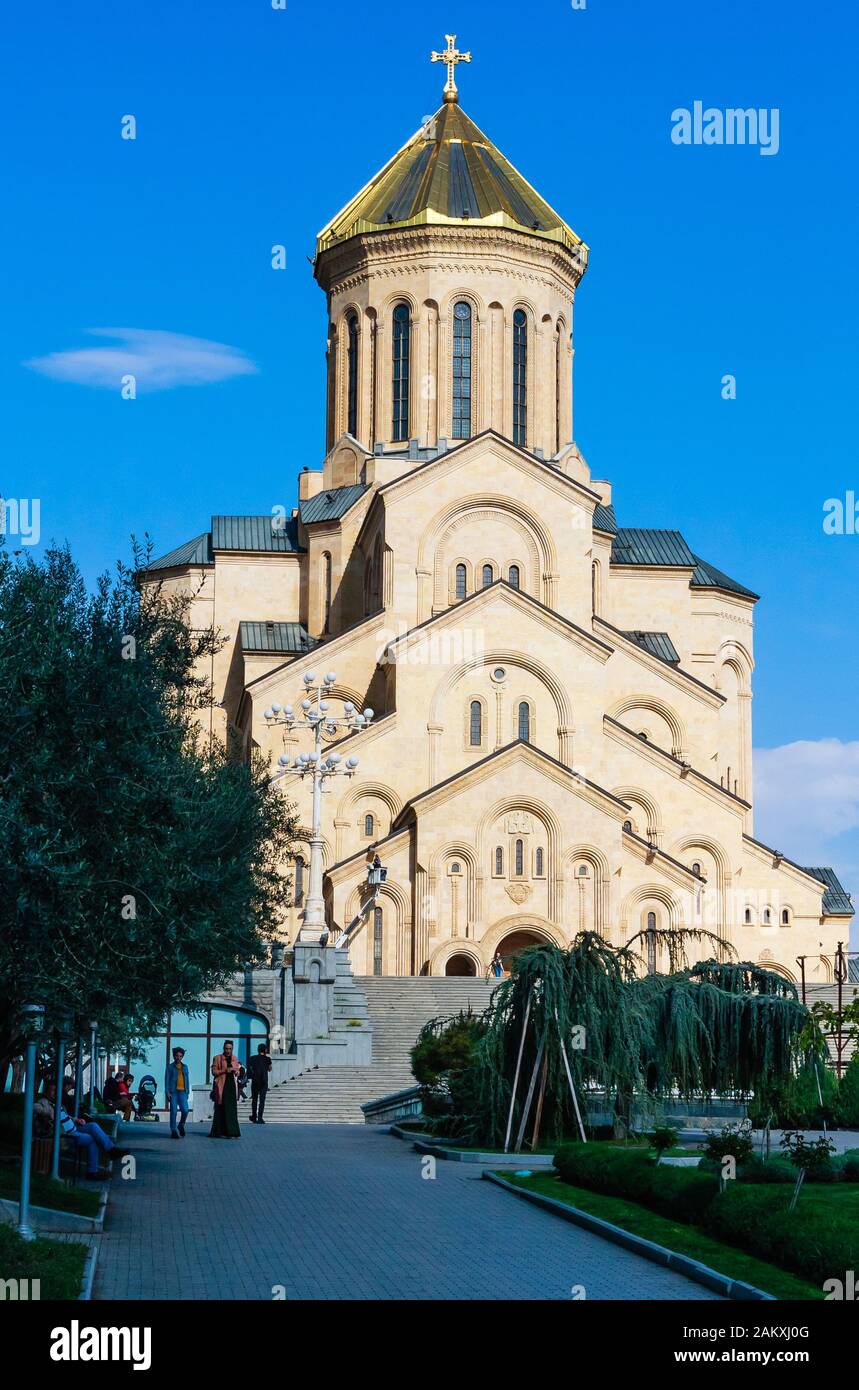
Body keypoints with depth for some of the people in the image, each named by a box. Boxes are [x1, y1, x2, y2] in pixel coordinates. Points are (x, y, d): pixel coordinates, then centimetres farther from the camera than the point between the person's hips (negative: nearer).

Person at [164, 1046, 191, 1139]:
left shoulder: (185, 1067, 17)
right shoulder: (170, 1067, 7)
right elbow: (167, 1080, 3)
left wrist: (188, 1092, 13)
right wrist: (167, 1093, -7)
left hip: (182, 1092, 2)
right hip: (173, 1092, -2)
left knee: (185, 1110, -12)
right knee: (173, 1111, -6)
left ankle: (181, 1126, 13)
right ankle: (173, 1131, 0)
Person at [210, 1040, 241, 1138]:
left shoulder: (235, 1058, 14)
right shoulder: (217, 1058, 1)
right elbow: (214, 1071, -2)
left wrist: (235, 1071, -4)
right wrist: (224, 1070, -15)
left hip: (232, 1085, 4)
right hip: (222, 1086, -4)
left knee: (232, 1109, -1)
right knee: (221, 1110, -5)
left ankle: (233, 1132, 0)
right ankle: (220, 1132, 0)